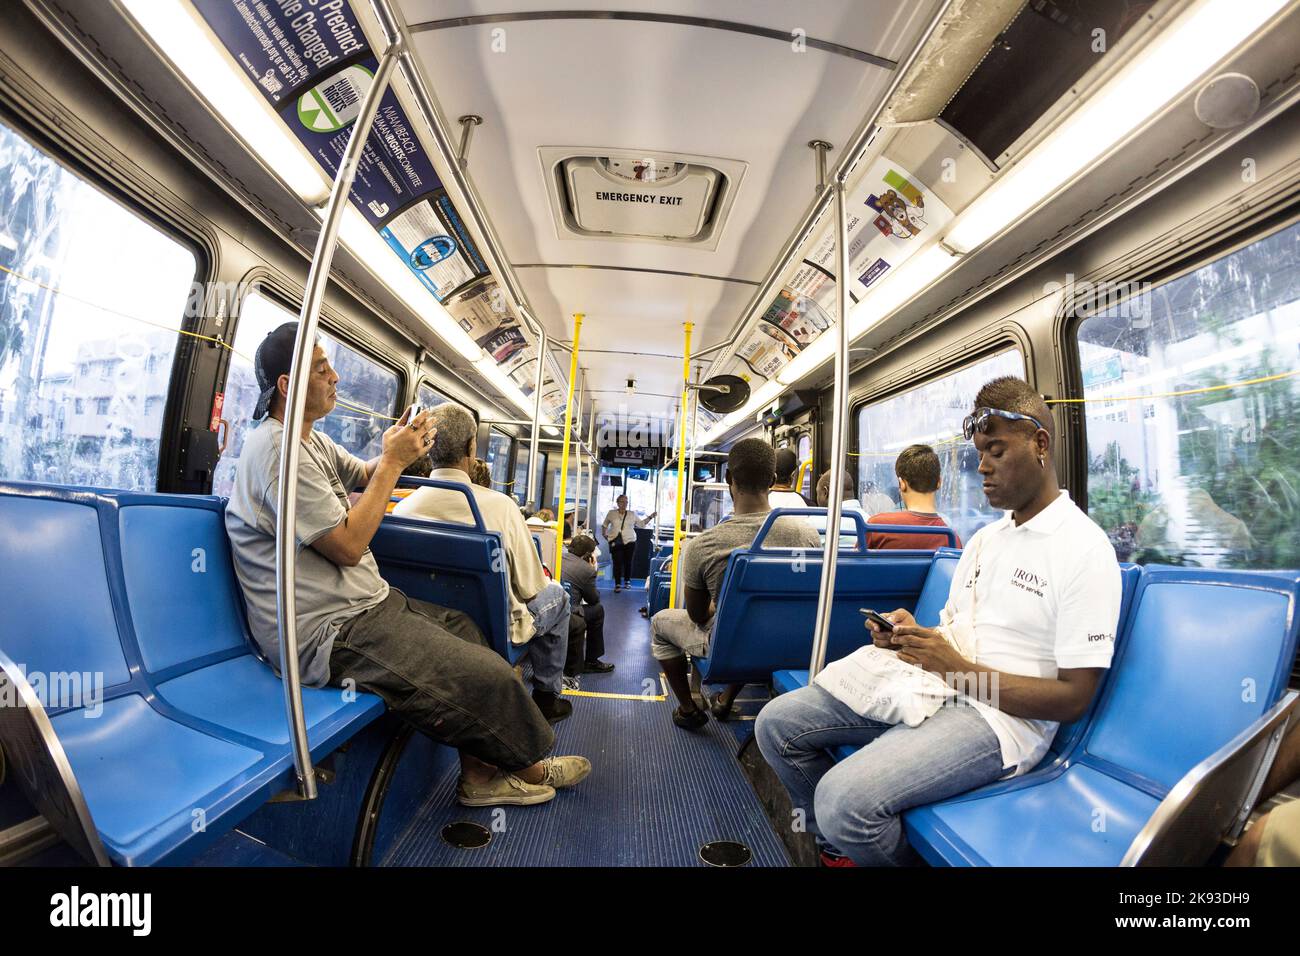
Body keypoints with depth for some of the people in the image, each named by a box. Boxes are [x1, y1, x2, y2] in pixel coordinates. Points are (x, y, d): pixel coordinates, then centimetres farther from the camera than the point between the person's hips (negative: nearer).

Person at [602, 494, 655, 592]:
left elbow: (641, 523, 14)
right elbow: (605, 524, 22)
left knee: (628, 562, 5)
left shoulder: (632, 514, 9)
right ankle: (617, 584, 1)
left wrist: (650, 517, 7)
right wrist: (604, 534, 16)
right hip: (615, 542, -1)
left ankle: (627, 581, 23)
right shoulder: (611, 513, 8)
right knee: (617, 563, -5)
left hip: (629, 542, 1)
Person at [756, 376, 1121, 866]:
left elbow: (1072, 698, -12)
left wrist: (959, 669, -17)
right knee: (776, 723, -2)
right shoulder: (983, 539, 16)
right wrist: (911, 636, -4)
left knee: (845, 796, -30)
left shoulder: (1084, 549, -9)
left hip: (1001, 716, -7)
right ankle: (842, 846, 19)